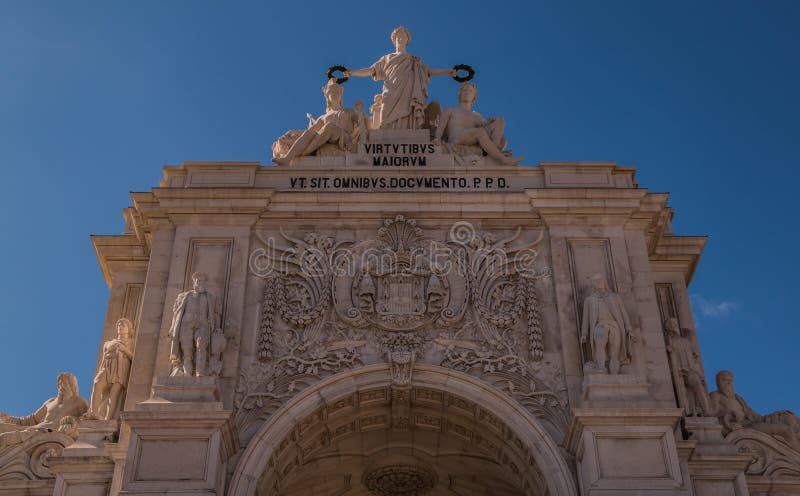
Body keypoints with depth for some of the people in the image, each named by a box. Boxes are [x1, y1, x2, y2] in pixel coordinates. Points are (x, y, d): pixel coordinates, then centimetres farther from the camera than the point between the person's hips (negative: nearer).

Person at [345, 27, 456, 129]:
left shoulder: (414, 61, 22)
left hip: (408, 98, 0)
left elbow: (430, 71, 19)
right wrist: (352, 73, 5)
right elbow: (370, 70, 17)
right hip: (391, 99, 0)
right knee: (391, 126, -13)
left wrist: (448, 71, 8)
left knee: (407, 126, -13)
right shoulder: (387, 58, 22)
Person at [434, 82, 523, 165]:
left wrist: (488, 124, -9)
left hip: (473, 144, 4)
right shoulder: (449, 111, 26)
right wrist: (438, 139, -14)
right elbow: (440, 129, 9)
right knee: (480, 132, -35)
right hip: (456, 143, -4)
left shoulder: (477, 117, 35)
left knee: (500, 121, -14)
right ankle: (504, 160, -41)